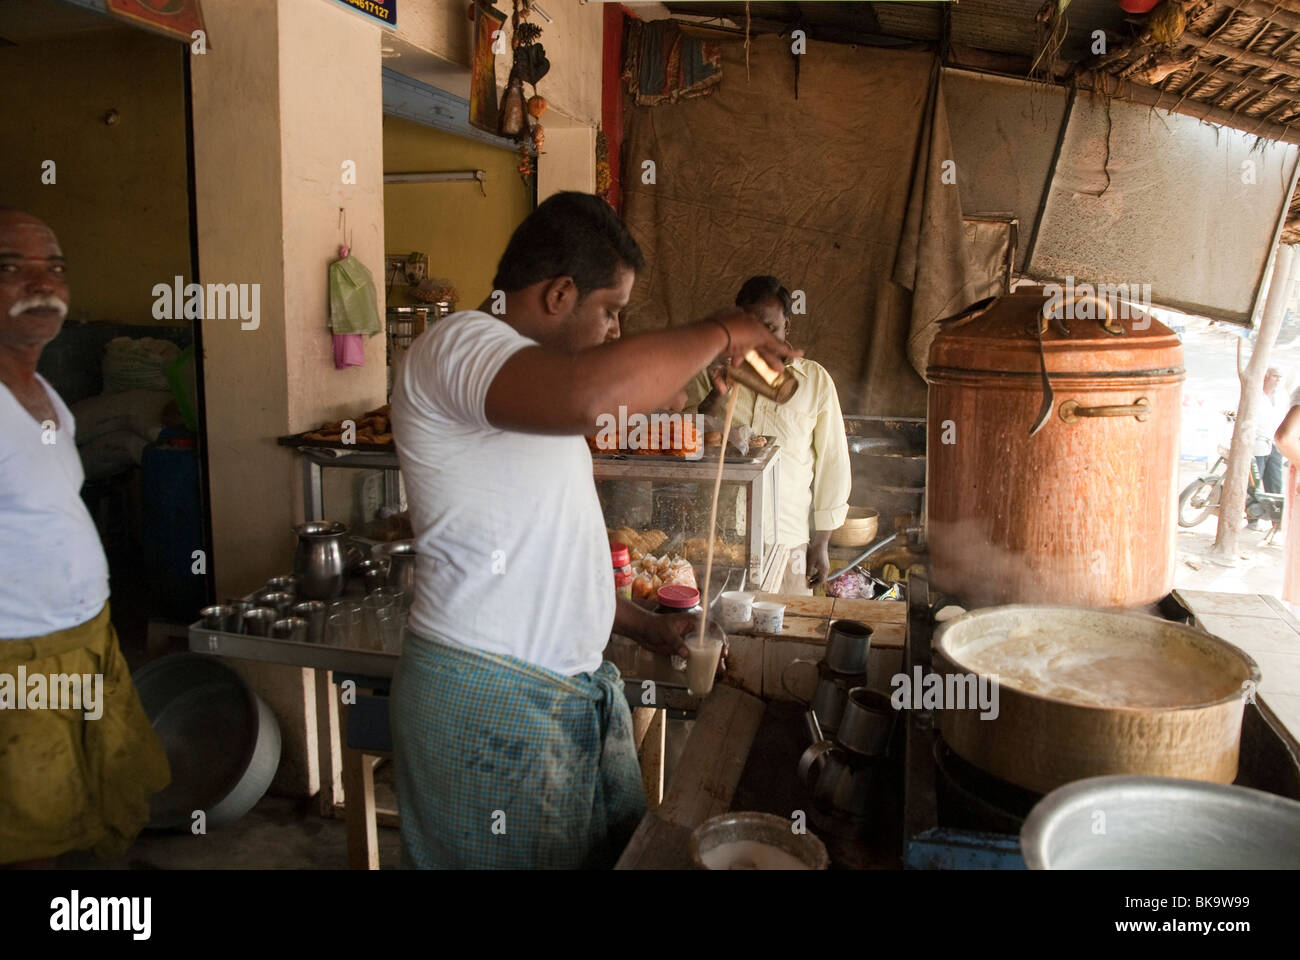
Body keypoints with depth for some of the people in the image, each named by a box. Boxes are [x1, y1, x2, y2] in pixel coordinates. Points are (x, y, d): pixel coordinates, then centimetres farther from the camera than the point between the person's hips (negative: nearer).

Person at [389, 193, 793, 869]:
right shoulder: (456, 345, -15)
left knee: (625, 850, 14)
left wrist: (644, 627, 20)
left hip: (576, 685, 9)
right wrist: (718, 333, -22)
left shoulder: (528, 370, 18)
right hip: (490, 701, -9)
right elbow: (588, 395, -38)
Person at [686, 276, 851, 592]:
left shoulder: (814, 379, 2)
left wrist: (821, 544, 5)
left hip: (788, 540, 0)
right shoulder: (714, 374, 4)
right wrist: (717, 397, -19)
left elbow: (832, 460, 5)